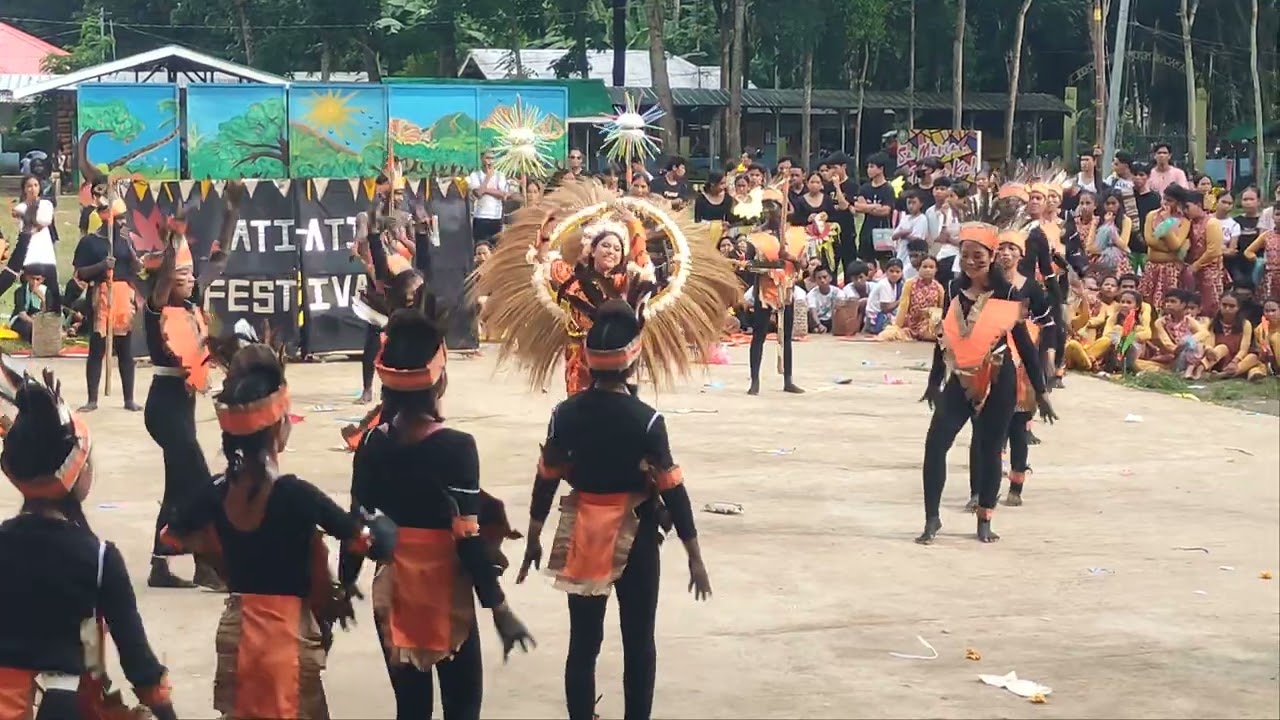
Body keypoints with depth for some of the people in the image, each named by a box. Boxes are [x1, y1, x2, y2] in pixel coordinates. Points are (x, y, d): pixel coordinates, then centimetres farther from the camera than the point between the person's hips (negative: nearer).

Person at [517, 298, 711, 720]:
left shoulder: (566, 413, -6)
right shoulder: (646, 420, -16)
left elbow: (546, 479, 2)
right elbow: (672, 490, -13)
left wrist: (533, 539, 15)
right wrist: (694, 556, -6)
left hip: (582, 538, 3)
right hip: (635, 538, -3)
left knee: (583, 642, 11)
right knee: (638, 643, 10)